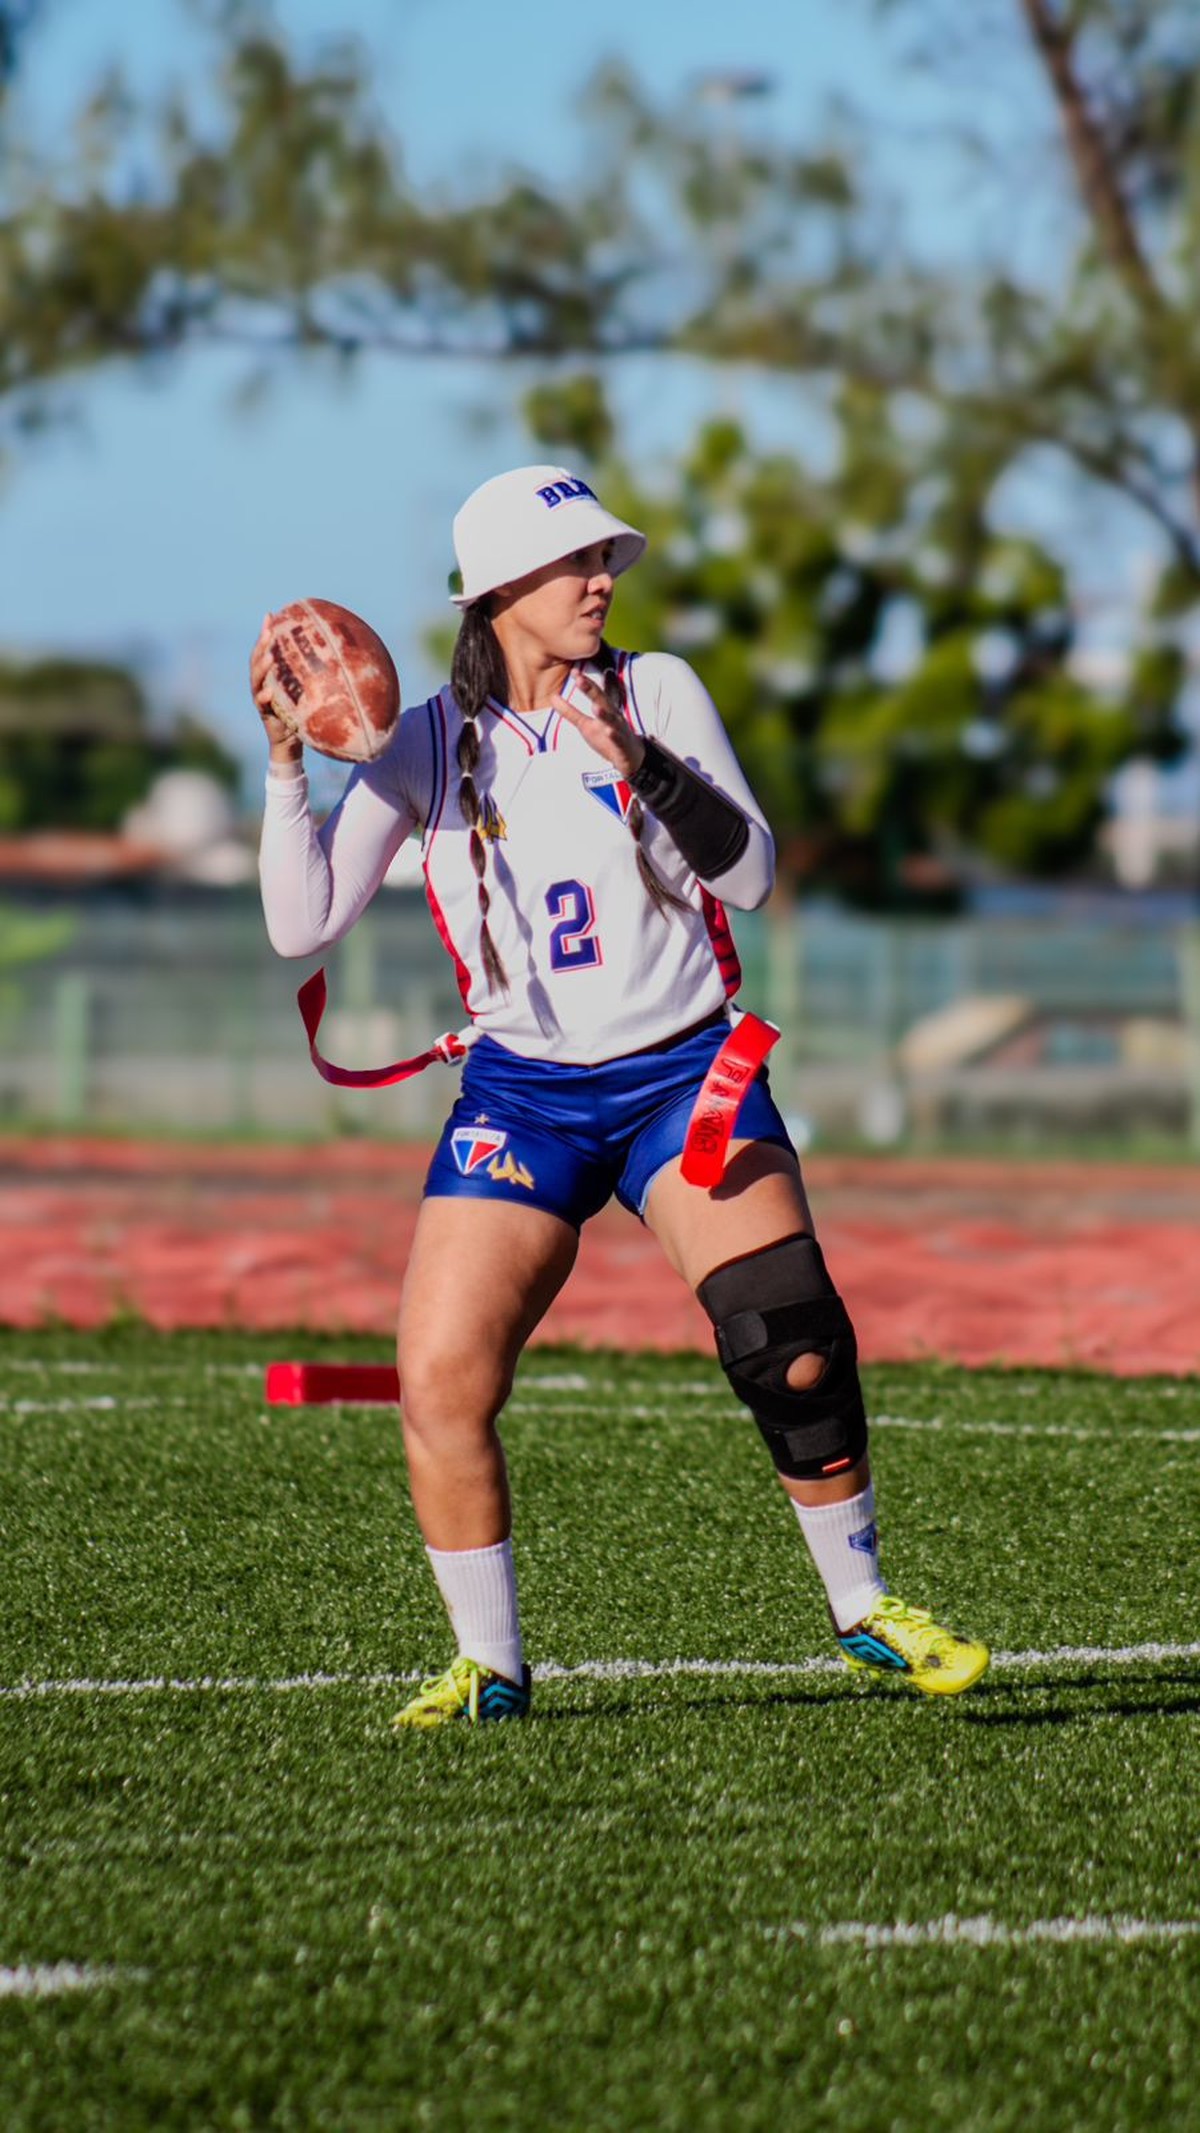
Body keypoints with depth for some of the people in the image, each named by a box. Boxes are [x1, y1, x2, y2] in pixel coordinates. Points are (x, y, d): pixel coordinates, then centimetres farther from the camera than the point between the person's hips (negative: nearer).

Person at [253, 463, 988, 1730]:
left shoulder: (658, 693, 0)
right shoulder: (431, 743, 0)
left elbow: (748, 875, -7)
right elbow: (302, 925, -2)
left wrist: (647, 769, -22)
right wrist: (286, 767, -14)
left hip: (684, 1071, -1)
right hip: (523, 1091, 1)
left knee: (793, 1341, -18)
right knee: (439, 1383, -14)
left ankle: (863, 1607, 2)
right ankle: (487, 1665, 3)